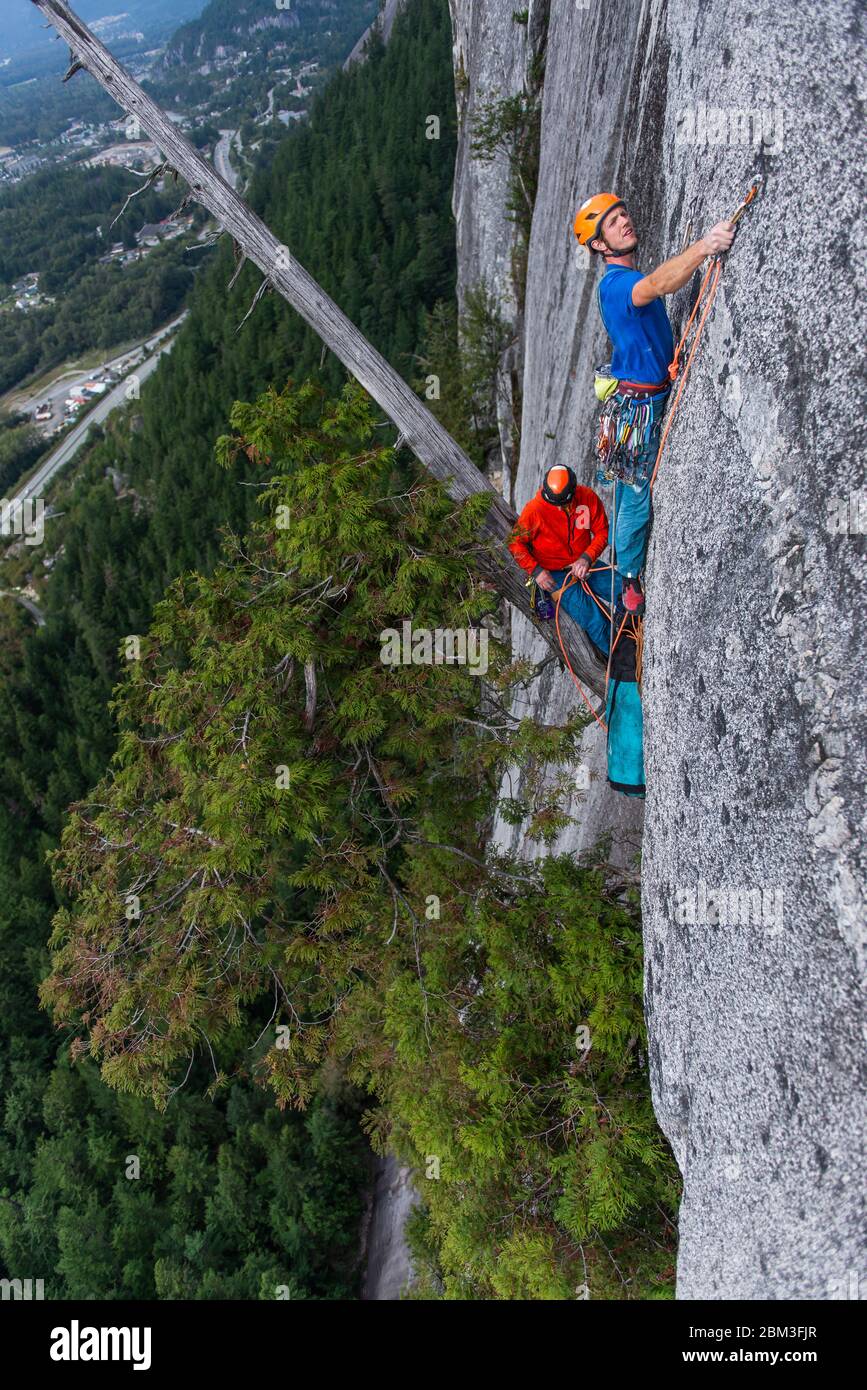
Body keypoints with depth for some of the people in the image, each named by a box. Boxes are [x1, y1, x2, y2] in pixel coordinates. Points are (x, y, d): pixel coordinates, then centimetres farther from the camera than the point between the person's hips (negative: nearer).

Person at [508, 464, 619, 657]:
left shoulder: (588, 498, -8)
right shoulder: (535, 509, -16)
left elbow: (602, 532, 1)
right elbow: (516, 542, -6)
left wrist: (586, 558, -15)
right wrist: (536, 570, -15)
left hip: (584, 566, 4)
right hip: (554, 574, -4)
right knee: (595, 622, -23)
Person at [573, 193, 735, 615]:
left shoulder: (627, 279, 13)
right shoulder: (614, 284, -22)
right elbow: (658, 285, -44)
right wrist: (701, 247, -58)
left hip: (651, 398, 10)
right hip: (638, 406, -10)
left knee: (629, 492, 21)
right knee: (638, 497, -1)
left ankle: (621, 561, 35)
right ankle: (629, 581, 13)